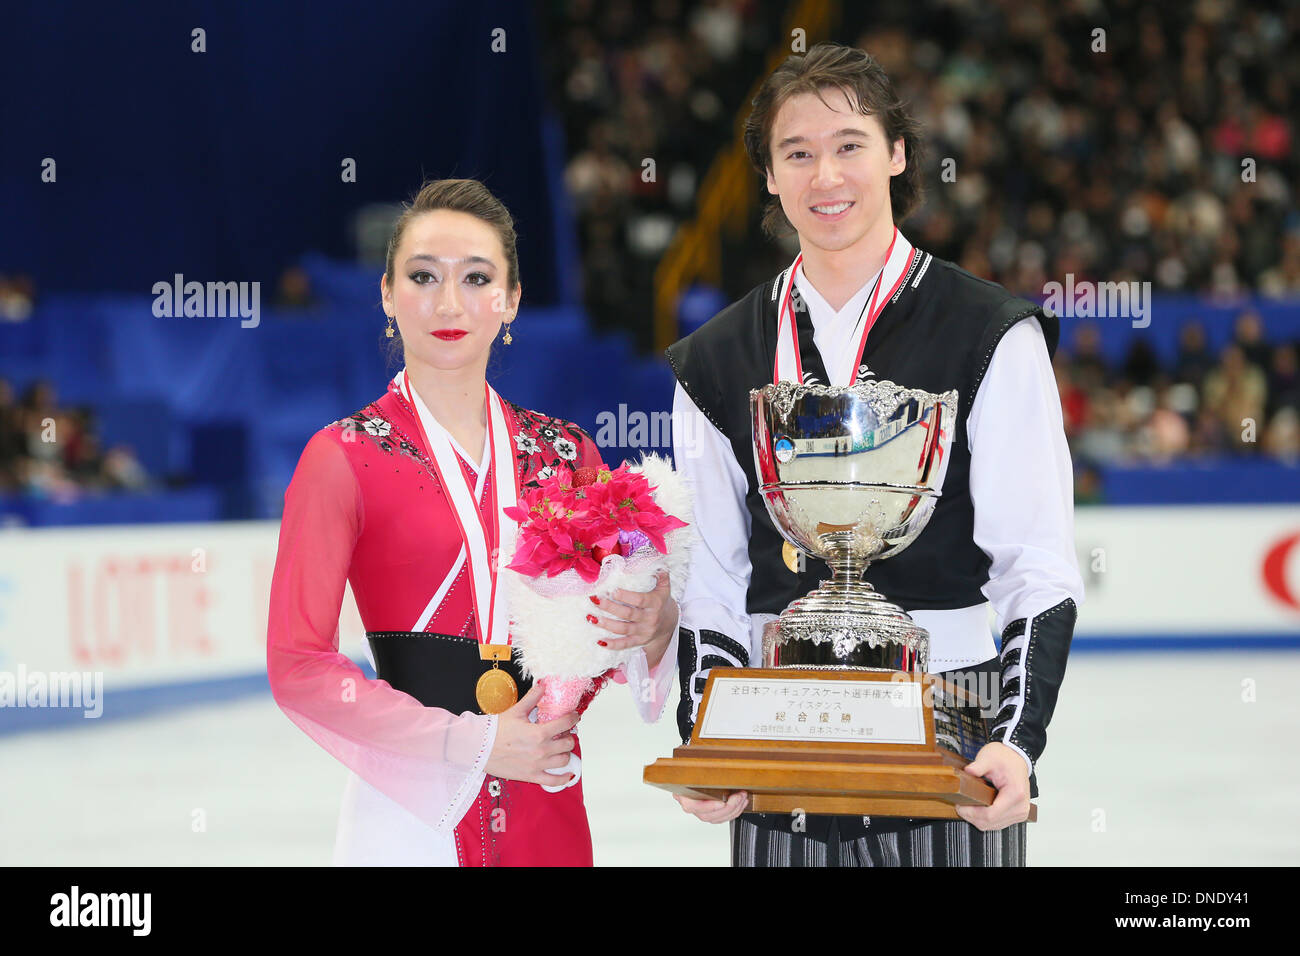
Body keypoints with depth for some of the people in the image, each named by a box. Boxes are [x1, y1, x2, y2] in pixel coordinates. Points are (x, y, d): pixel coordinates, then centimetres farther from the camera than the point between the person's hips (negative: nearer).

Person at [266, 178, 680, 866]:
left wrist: (652, 623, -8)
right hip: (411, 820, -4)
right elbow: (298, 665, -10)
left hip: (548, 810, 4)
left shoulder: (566, 454, 7)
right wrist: (473, 743, -14)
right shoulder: (344, 459, -5)